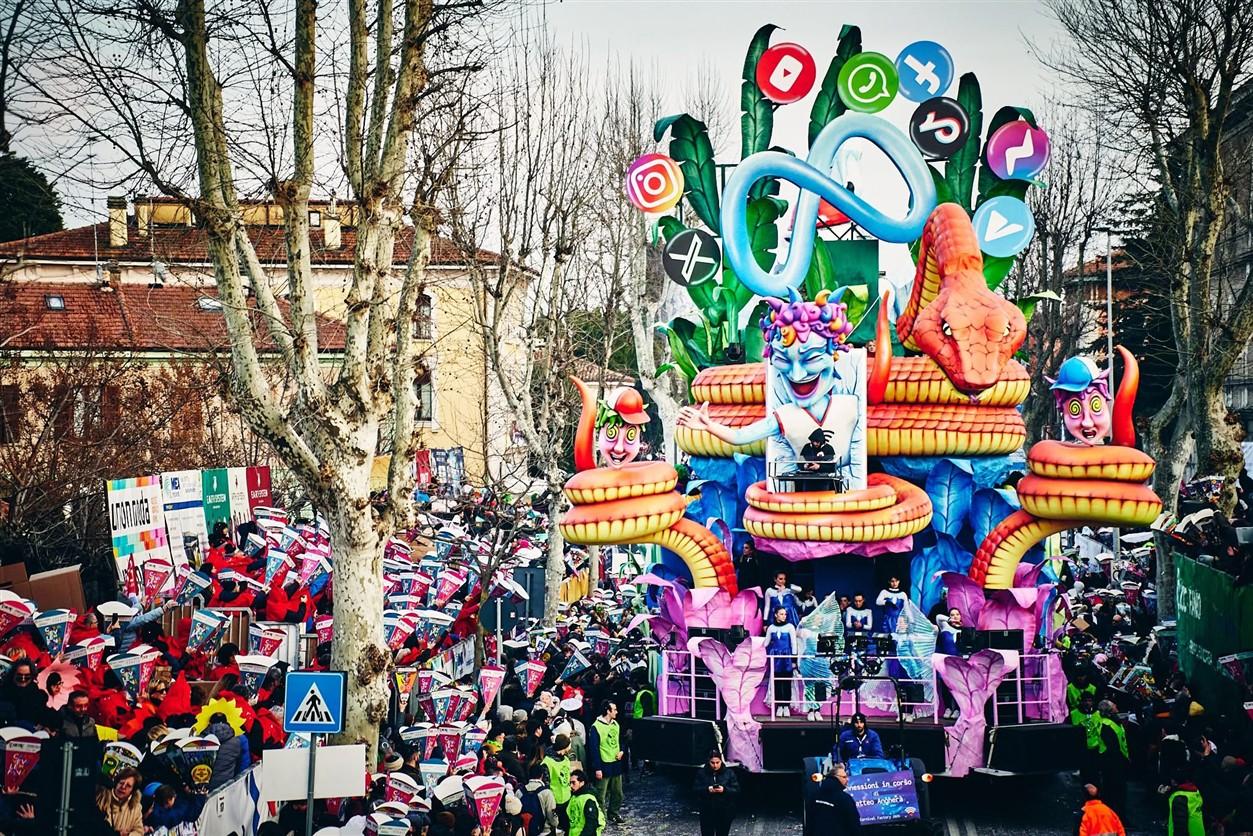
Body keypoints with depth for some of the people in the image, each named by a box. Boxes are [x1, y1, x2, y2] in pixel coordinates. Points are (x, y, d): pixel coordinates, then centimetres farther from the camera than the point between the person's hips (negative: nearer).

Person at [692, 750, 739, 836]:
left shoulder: (729, 773, -1)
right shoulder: (701, 772, 1)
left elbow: (736, 790, -4)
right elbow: (695, 789, -2)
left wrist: (724, 790, -22)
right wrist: (707, 789, -20)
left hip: (725, 813, 0)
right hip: (707, 812, 0)